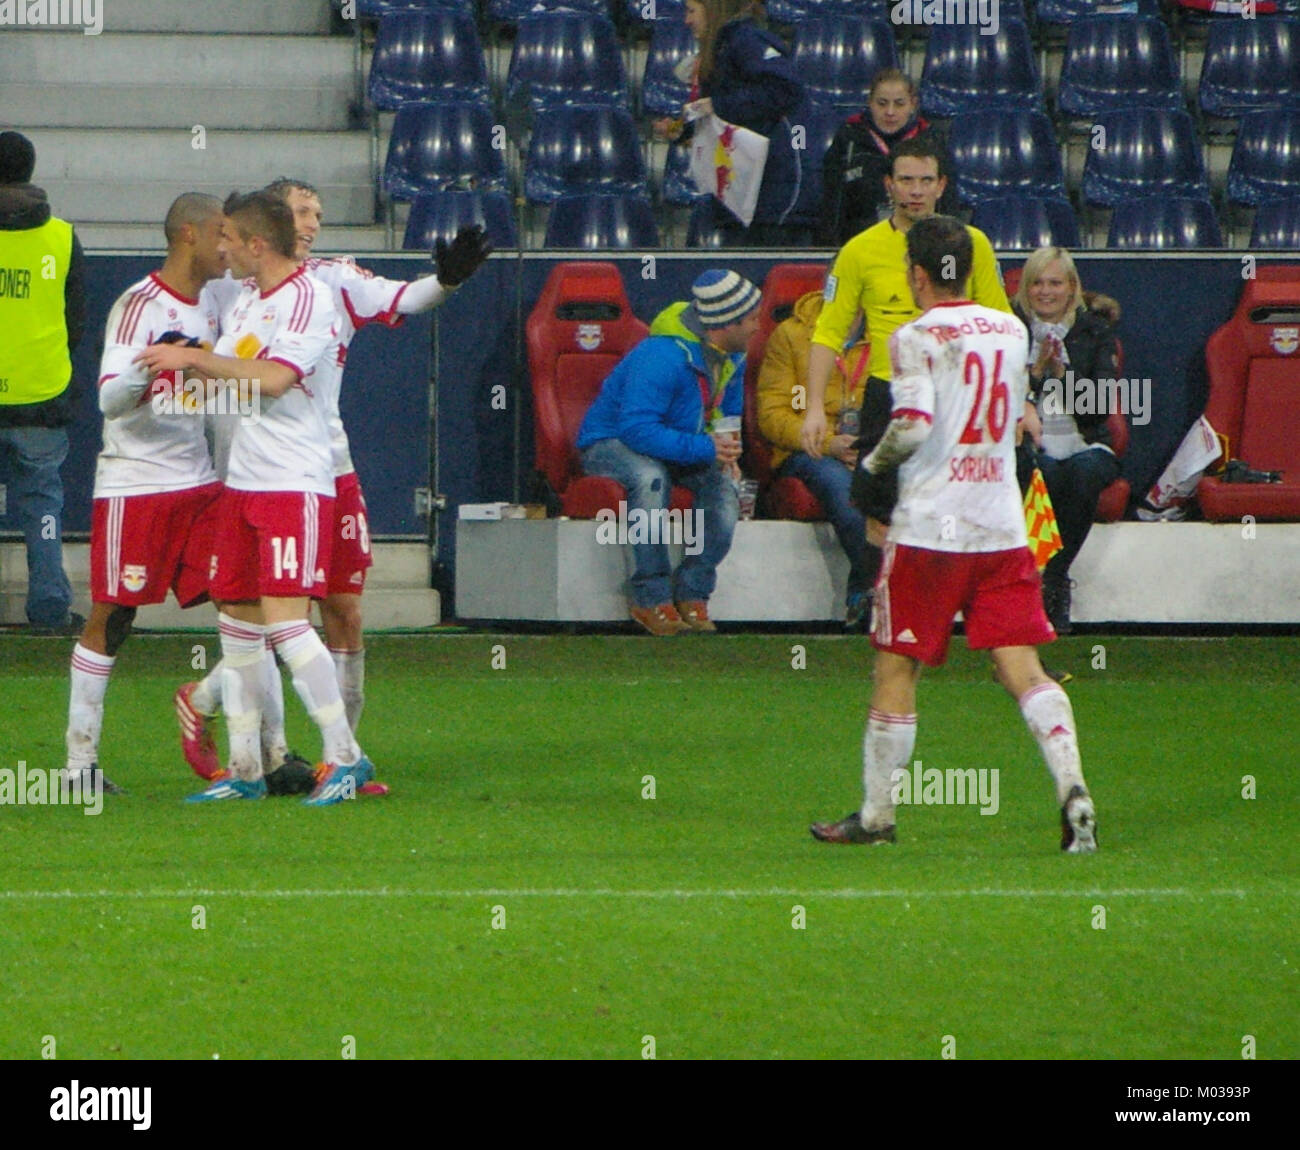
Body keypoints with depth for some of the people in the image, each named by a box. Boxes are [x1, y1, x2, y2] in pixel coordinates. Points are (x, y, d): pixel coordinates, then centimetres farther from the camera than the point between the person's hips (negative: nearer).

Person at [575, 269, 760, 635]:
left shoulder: (733, 357, 0)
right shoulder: (662, 357, -30)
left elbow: (728, 410, 17)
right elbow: (637, 428, -35)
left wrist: (725, 447, -7)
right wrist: (705, 448, -35)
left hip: (677, 445, 7)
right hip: (609, 441, -7)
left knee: (723, 482, -22)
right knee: (650, 477, -40)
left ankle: (691, 595, -15)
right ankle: (651, 599, -31)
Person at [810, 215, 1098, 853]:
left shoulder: (916, 338, -8)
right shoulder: (1011, 330, 10)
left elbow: (912, 426, -20)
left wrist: (872, 466, -1)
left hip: (929, 527, -5)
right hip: (1003, 527, 5)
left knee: (896, 667, 7)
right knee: (1022, 666, 0)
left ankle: (877, 814, 14)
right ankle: (1072, 788, -17)